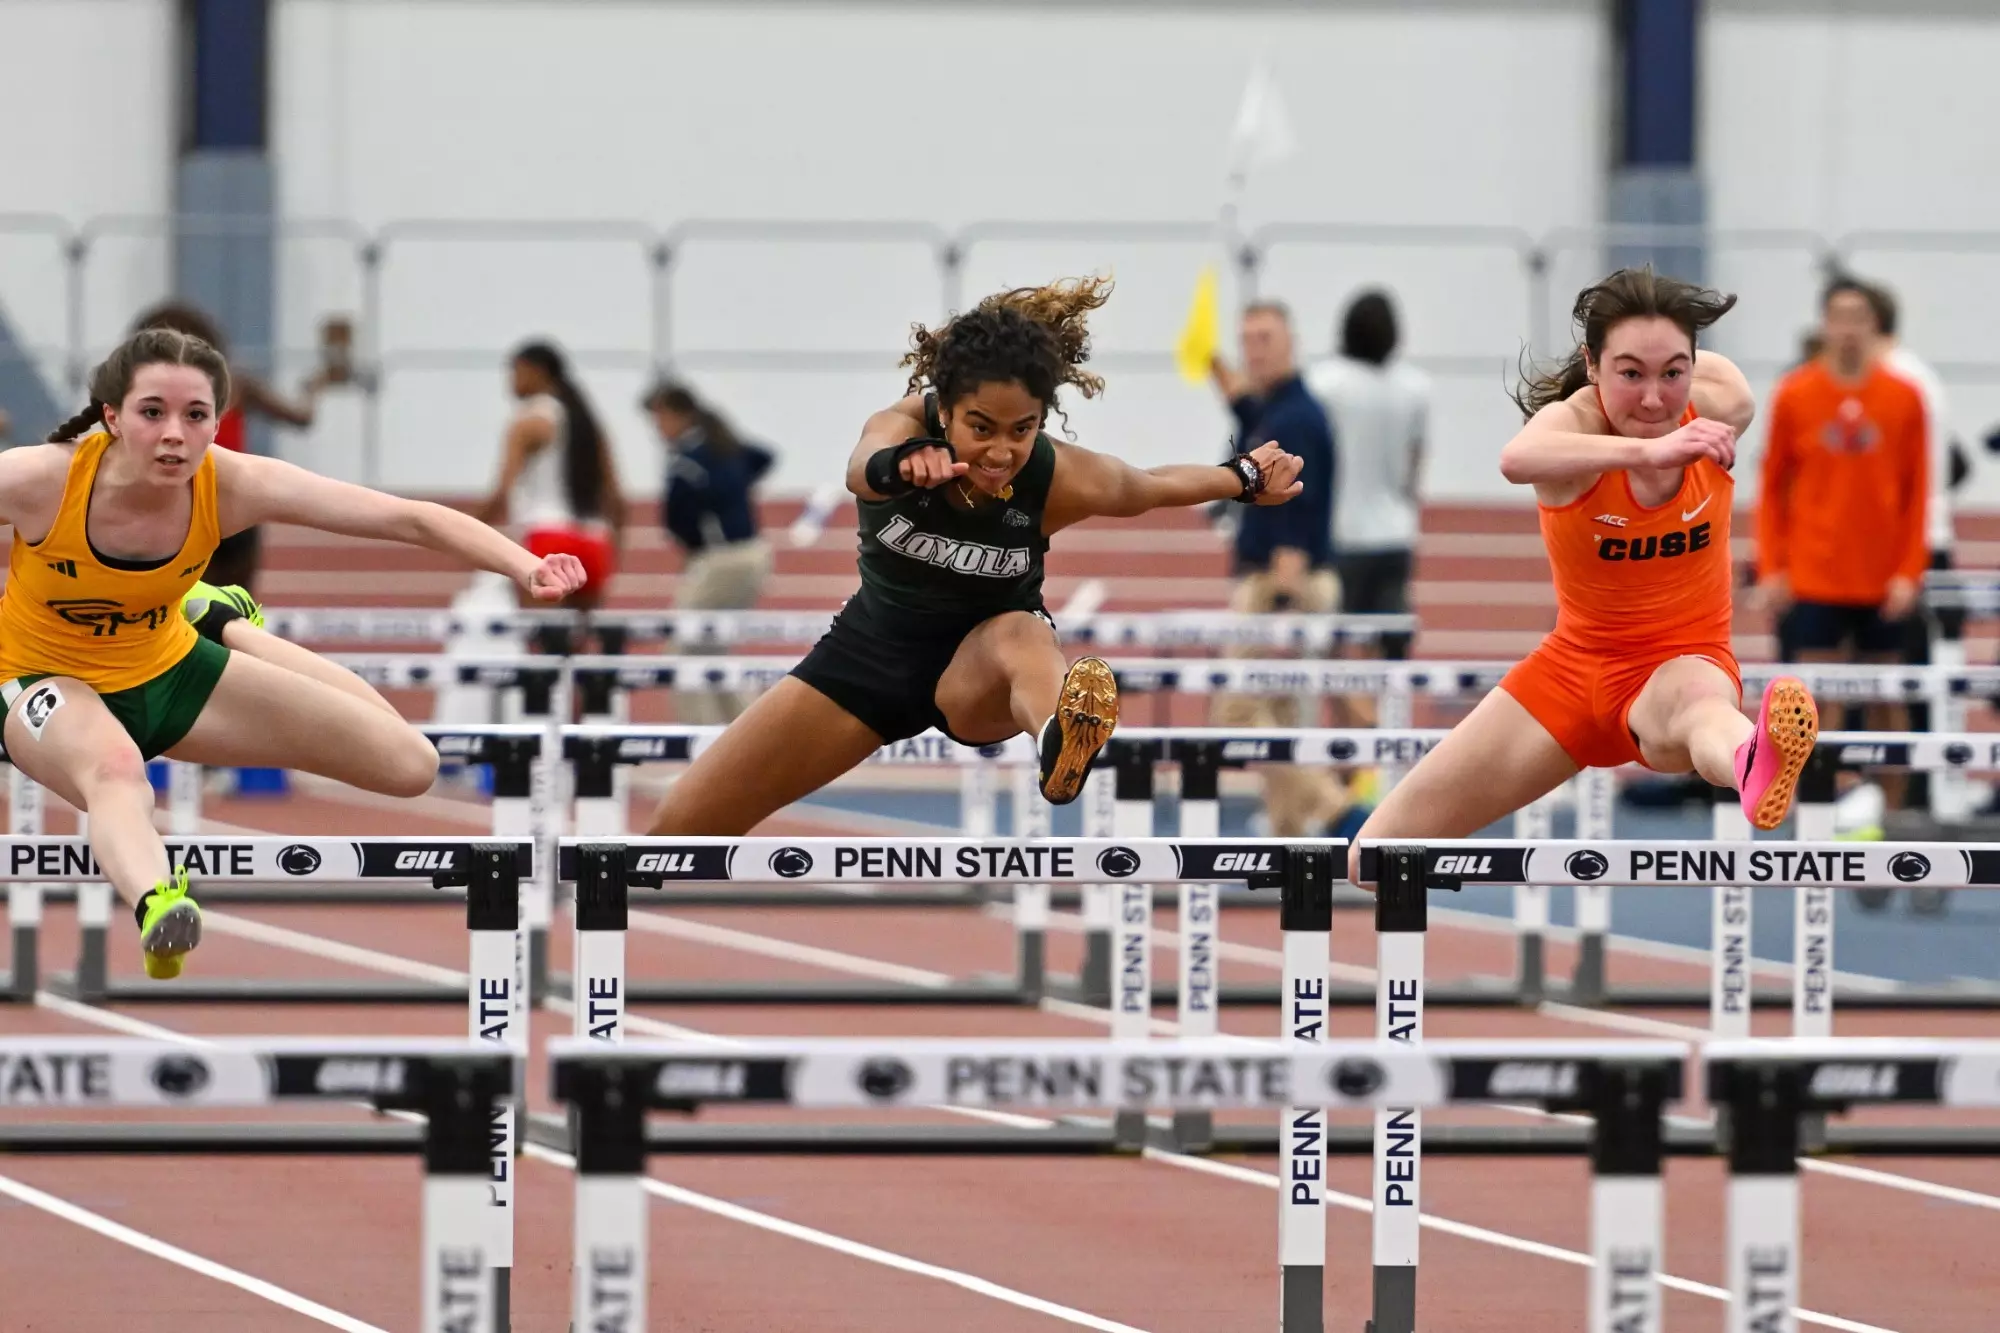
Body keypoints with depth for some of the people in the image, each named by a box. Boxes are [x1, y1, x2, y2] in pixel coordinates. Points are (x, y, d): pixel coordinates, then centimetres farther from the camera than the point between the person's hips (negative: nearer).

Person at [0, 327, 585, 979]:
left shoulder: (233, 485, -24)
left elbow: (408, 518, -26)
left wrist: (525, 566, -40)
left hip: (168, 668, 5)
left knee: (410, 764, 4)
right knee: (115, 767, -42)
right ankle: (155, 905, -74)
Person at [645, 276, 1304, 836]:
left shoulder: (1063, 480, -24)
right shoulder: (905, 430, -28)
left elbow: (1155, 485, 1)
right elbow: (864, 467, -55)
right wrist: (902, 466, -76)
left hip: (977, 673, -2)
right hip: (872, 650, 2)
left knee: (1021, 635, -42)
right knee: (682, 825, -4)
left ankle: (1061, 738, -77)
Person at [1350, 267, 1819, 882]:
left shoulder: (1720, 399, -16)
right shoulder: (1574, 419, -25)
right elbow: (1517, 459, -54)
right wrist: (1646, 449, -68)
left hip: (1685, 661, -1)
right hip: (1575, 666, 1)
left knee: (1694, 700, -44)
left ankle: (1754, 767, -81)